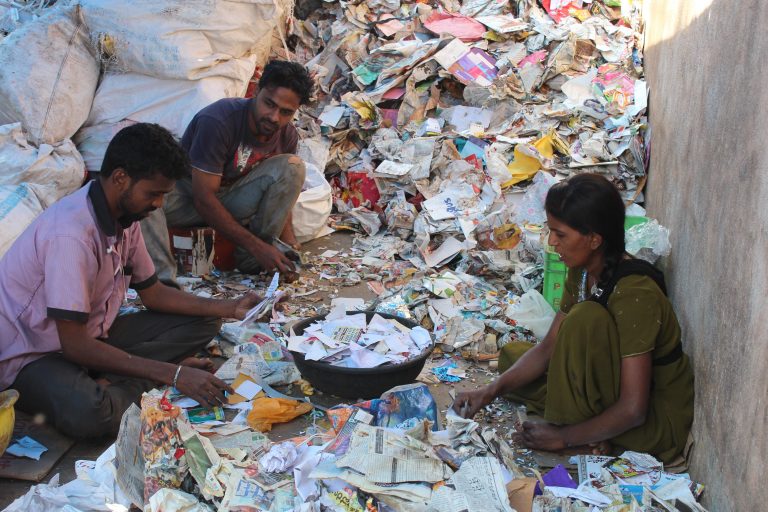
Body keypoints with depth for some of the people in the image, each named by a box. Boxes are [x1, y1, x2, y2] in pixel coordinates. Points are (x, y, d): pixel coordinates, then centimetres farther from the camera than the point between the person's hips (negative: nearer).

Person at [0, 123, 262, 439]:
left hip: (92, 335, 9)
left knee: (202, 323, -1)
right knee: (88, 413, -41)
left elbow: (152, 293, 10)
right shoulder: (72, 233, -29)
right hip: (34, 355, -9)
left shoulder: (125, 217, -1)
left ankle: (110, 387, -13)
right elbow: (75, 345, -29)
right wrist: (172, 373, -28)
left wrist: (230, 308, -4)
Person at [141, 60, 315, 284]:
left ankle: (251, 262, -16)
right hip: (188, 194, -4)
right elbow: (204, 199, -29)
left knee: (292, 167, -20)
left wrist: (289, 242, -16)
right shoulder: (218, 120, -28)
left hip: (231, 197, 5)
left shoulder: (287, 135, -8)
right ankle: (163, 278, -38)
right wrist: (256, 245, -31)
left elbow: (278, 195, 3)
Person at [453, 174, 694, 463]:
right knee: (512, 354, 6)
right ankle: (586, 431, -6)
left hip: (658, 421, -8)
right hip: (618, 387, 9)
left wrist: (563, 437, -20)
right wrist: (491, 391, -10)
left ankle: (573, 428, -13)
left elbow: (632, 410, -30)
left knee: (587, 319, -30)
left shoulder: (634, 293, -30)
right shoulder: (583, 272, -4)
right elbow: (549, 347, 2)